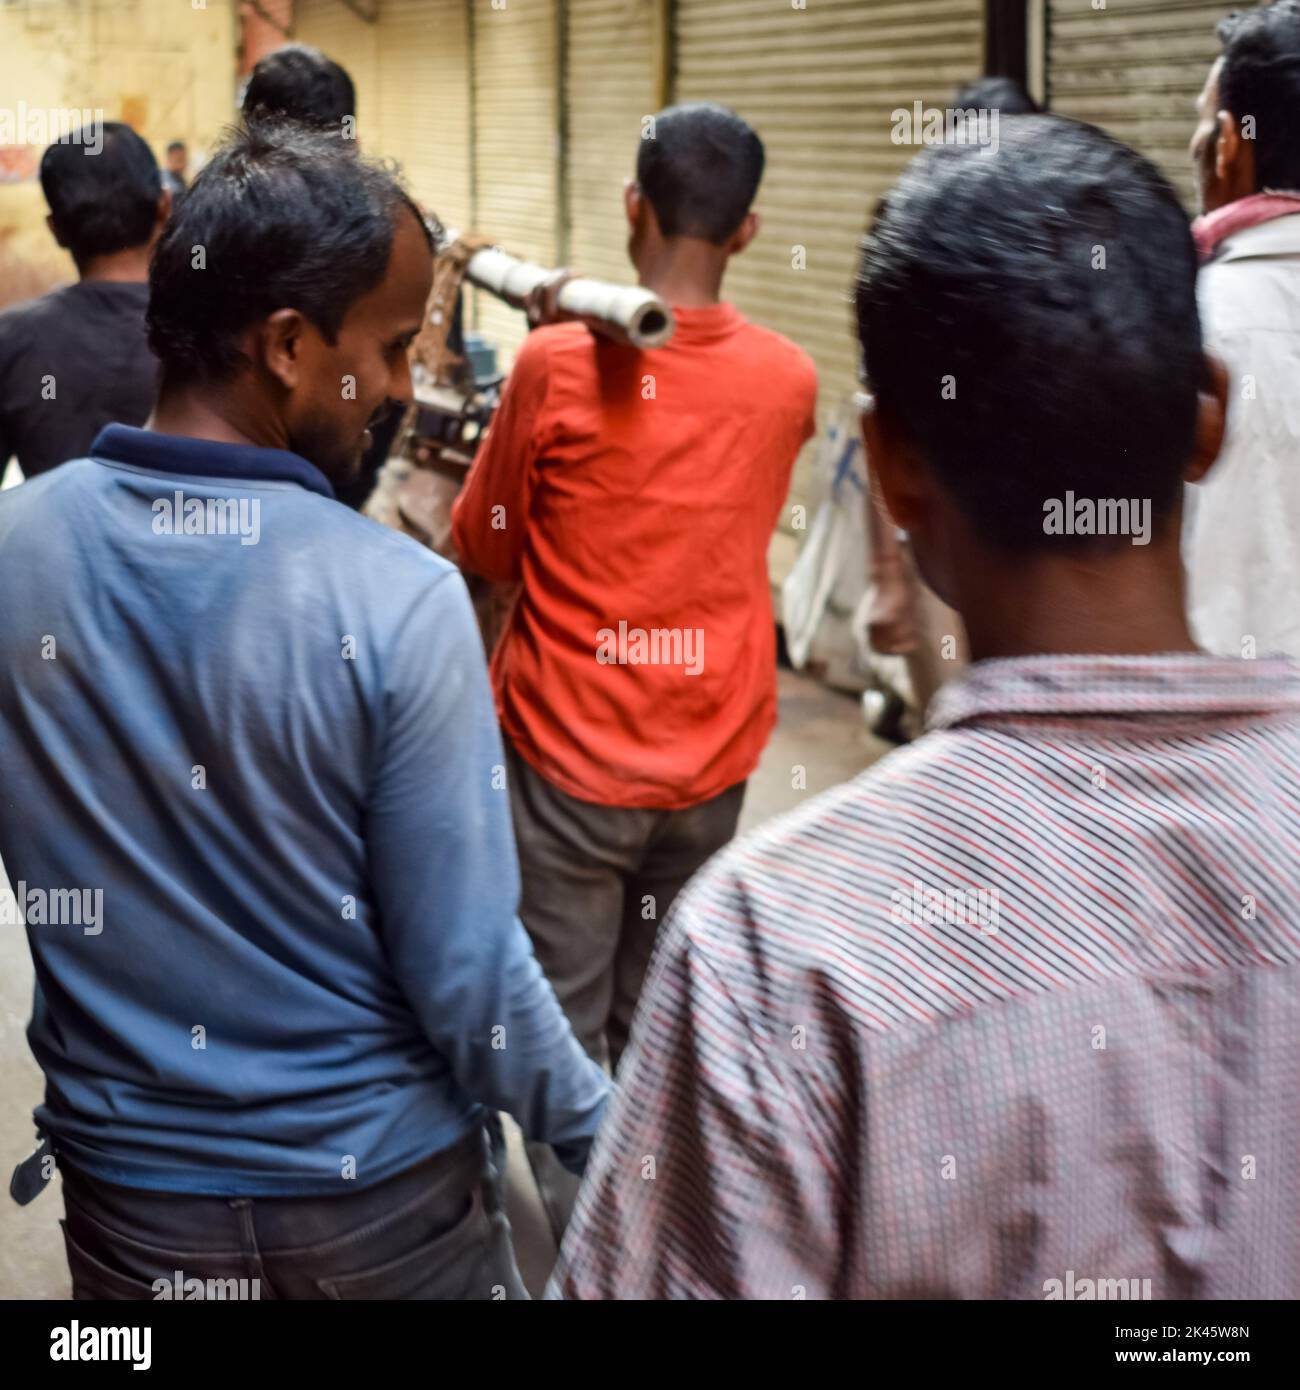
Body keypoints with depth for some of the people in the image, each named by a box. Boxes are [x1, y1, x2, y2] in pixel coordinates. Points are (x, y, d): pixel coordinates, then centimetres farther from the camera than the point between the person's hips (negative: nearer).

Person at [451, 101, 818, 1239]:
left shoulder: (557, 366, -15)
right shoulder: (789, 380, -3)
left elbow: (486, 554, -3)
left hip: (570, 754, -4)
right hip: (713, 758, 4)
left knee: (566, 1023, 8)